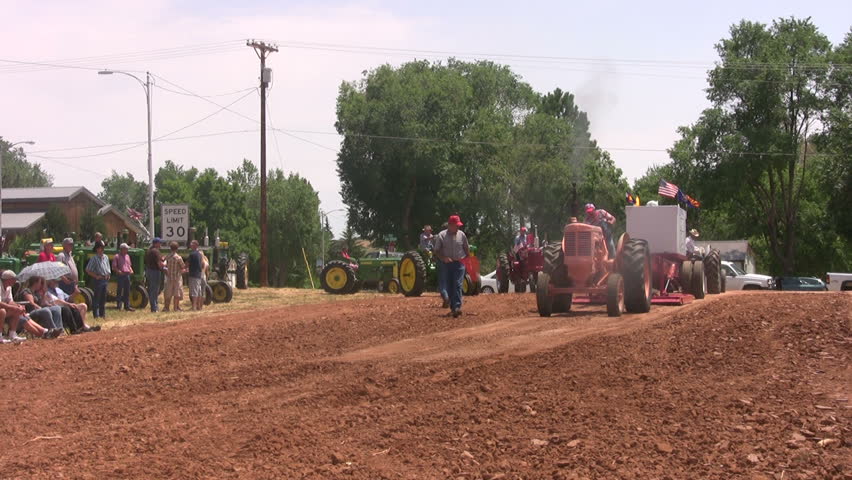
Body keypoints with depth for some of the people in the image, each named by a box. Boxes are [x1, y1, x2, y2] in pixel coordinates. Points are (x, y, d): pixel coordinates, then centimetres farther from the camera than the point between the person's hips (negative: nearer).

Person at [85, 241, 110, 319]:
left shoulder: (105, 257, 12)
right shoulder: (94, 259, -9)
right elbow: (88, 270, -13)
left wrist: (108, 275, 9)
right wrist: (96, 276, -15)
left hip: (105, 280, 7)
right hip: (98, 280, -7)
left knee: (103, 298, 12)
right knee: (97, 298, -3)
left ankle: (102, 314, 20)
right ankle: (96, 315, 0)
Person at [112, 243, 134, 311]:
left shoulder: (127, 256, 15)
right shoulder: (117, 256, -6)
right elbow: (114, 267, -10)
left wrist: (131, 270, 5)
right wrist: (119, 271, -23)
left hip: (127, 275, 6)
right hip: (120, 275, -6)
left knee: (127, 291, 8)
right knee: (119, 291, -2)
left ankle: (127, 306, 13)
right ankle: (119, 305, 4)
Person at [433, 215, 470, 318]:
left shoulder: (461, 234, 4)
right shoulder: (441, 236, -2)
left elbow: (466, 248, 15)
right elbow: (437, 251, 0)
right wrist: (444, 258, -16)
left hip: (459, 263, -1)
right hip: (447, 264, 1)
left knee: (457, 285, -13)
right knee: (449, 286, 6)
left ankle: (457, 307, -22)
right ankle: (452, 307, 17)